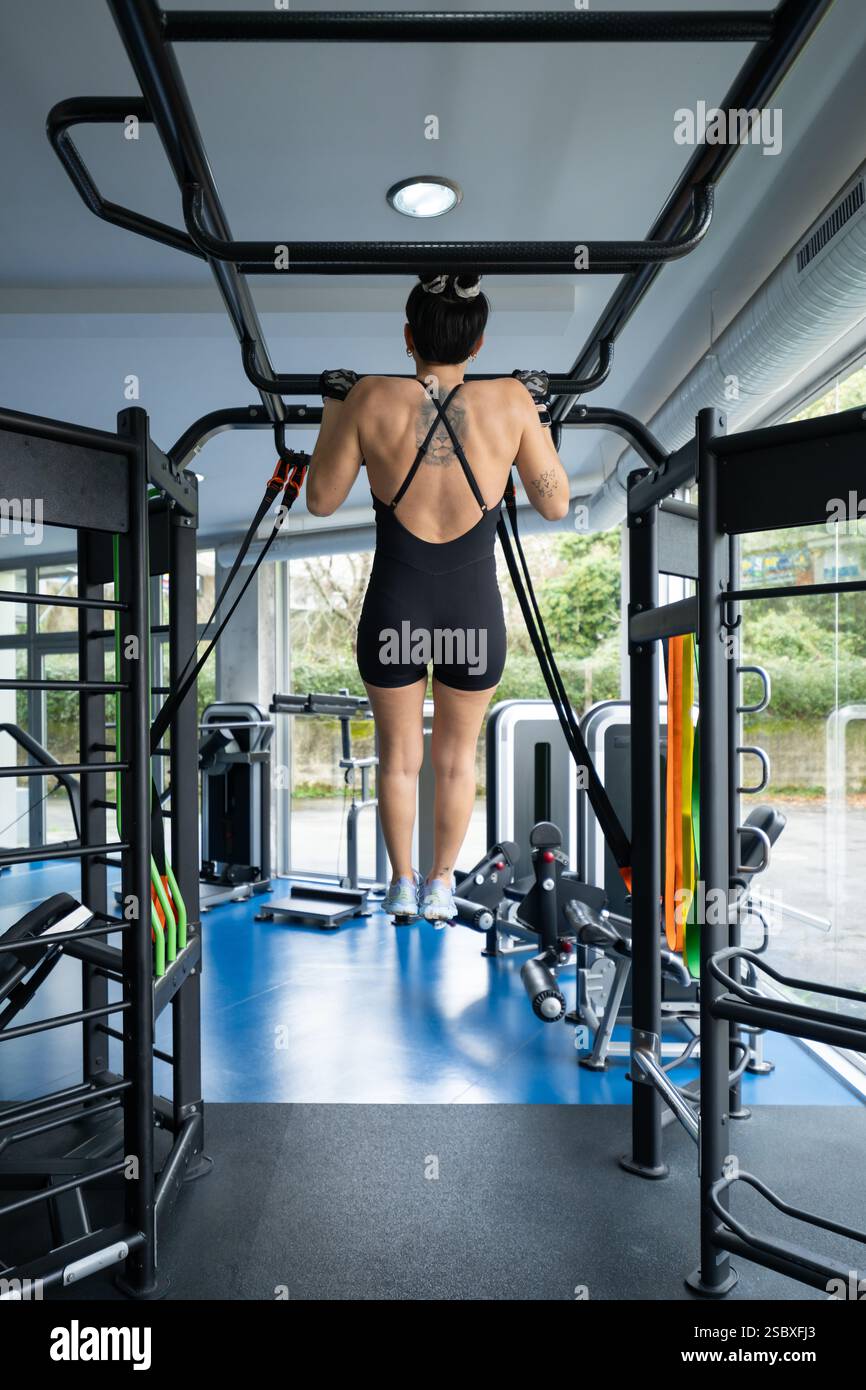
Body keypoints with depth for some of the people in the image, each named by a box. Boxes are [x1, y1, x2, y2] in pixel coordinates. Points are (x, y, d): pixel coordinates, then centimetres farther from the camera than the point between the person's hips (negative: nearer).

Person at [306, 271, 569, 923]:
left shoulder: (370, 399, -10)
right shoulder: (512, 402, -9)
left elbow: (321, 500, 0)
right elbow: (555, 505, 2)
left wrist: (333, 412, 11)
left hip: (394, 611, 0)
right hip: (475, 613, 1)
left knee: (399, 753, 21)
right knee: (458, 755, 22)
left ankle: (402, 885, 37)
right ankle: (441, 886, 37)